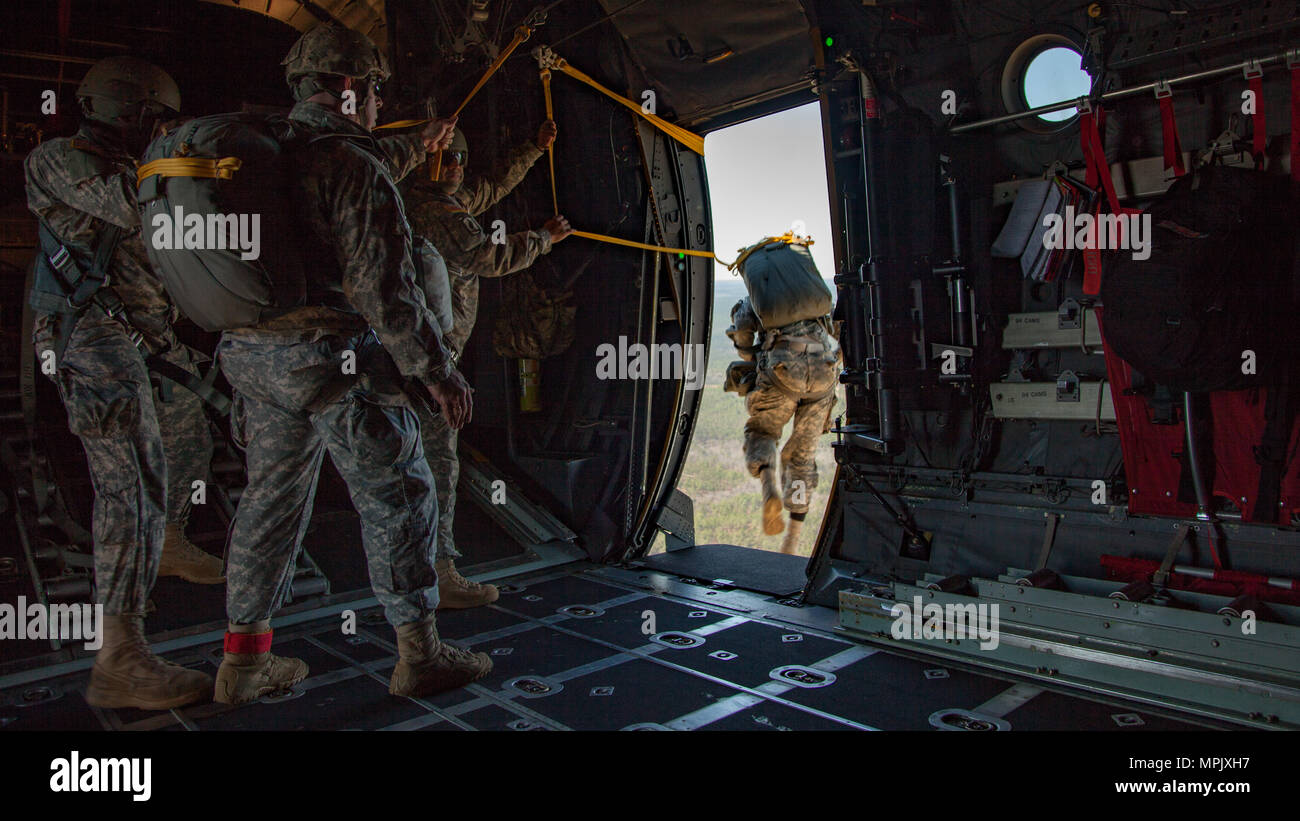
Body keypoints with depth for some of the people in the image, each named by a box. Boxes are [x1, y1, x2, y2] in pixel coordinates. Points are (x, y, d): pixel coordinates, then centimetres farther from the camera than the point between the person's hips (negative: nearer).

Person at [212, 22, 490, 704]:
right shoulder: (352, 164, -13)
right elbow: (384, 287, -20)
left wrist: (415, 147, 47)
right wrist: (438, 372, -14)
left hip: (254, 354, 8)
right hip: (335, 361, -8)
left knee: (271, 500, 15)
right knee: (398, 499, 4)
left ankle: (244, 659, 24)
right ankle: (419, 654, 12)